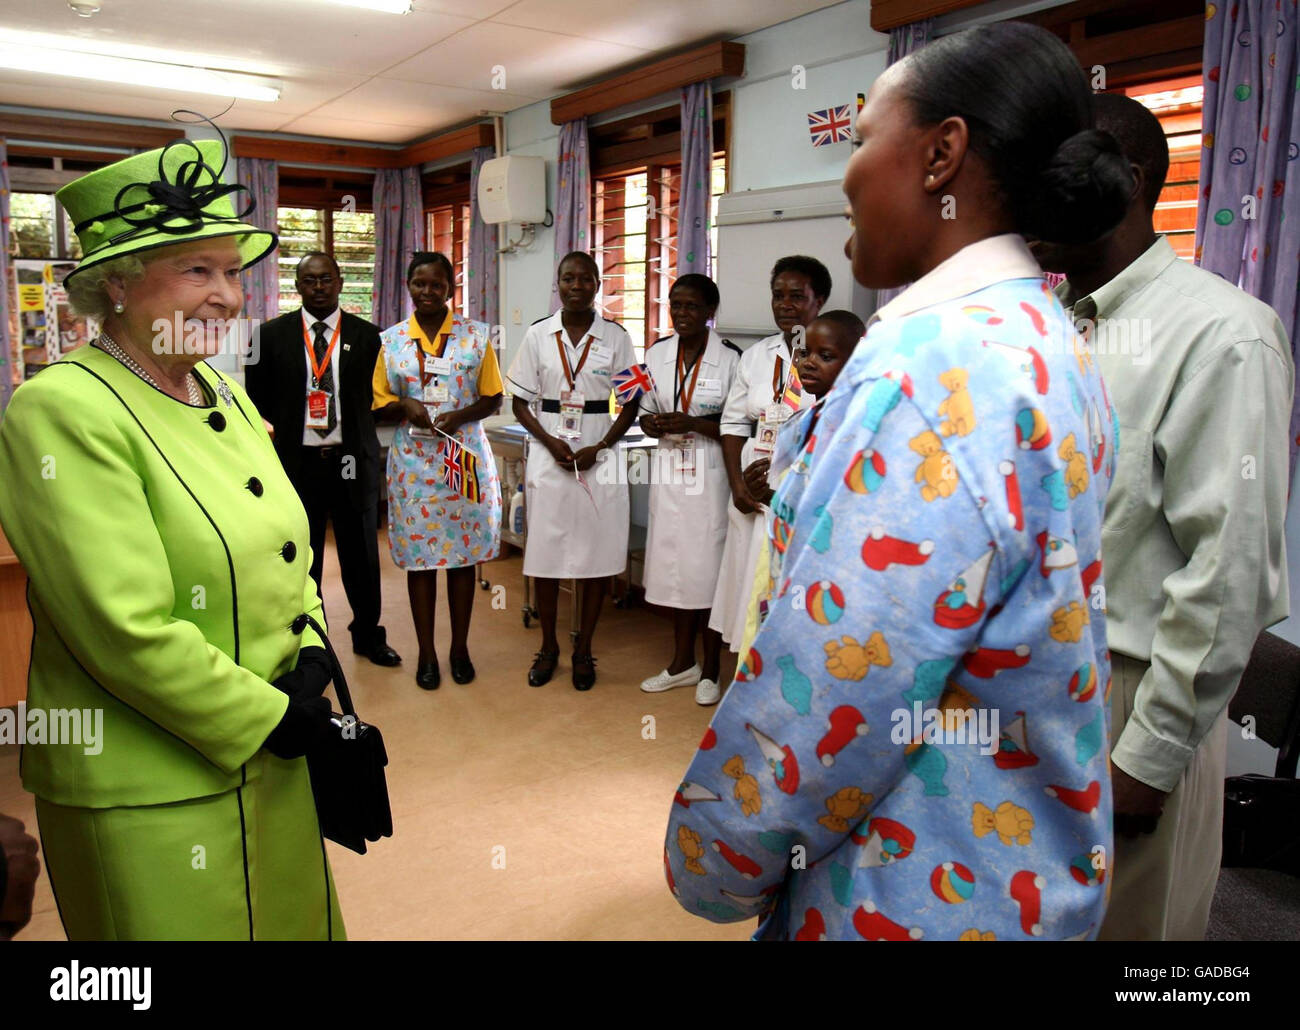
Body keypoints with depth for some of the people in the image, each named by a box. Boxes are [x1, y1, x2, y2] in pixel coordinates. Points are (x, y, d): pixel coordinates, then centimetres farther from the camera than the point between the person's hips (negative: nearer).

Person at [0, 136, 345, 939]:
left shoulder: (224, 393, 6)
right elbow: (127, 629, -23)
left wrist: (310, 650, -5)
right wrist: (265, 717, -16)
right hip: (151, 796, -7)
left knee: (294, 918, 22)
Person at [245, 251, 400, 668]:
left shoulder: (367, 336, 3)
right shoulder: (271, 335, 4)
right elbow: (257, 399, 6)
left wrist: (359, 441, -5)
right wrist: (276, 443, 0)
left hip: (352, 460, 0)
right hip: (297, 461, 0)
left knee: (362, 553, 10)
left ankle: (368, 635, 27)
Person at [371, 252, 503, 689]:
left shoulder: (476, 336, 3)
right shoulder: (390, 340, 5)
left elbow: (493, 398, 5)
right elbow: (379, 406, 8)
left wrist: (461, 415, -14)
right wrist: (405, 407, -14)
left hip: (466, 459, 0)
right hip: (413, 461, 1)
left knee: (463, 554, 7)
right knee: (419, 557, 5)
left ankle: (460, 647, 23)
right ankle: (427, 653, 19)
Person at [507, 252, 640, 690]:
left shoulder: (616, 337, 2)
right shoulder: (538, 335, 4)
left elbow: (630, 404, 3)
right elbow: (520, 403, 5)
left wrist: (599, 448, -10)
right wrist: (551, 442, -10)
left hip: (600, 458, 0)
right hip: (549, 455, 1)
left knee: (597, 553, 3)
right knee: (546, 552, 4)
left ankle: (584, 649, 17)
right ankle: (548, 646, 20)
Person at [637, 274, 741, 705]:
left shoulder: (729, 358, -7)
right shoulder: (657, 353, 7)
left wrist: (692, 424, -19)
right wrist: (655, 425, -8)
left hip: (710, 474, -4)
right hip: (668, 471, 5)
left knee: (709, 566, 1)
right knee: (672, 563, 10)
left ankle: (710, 670, 17)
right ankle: (683, 662, 26)